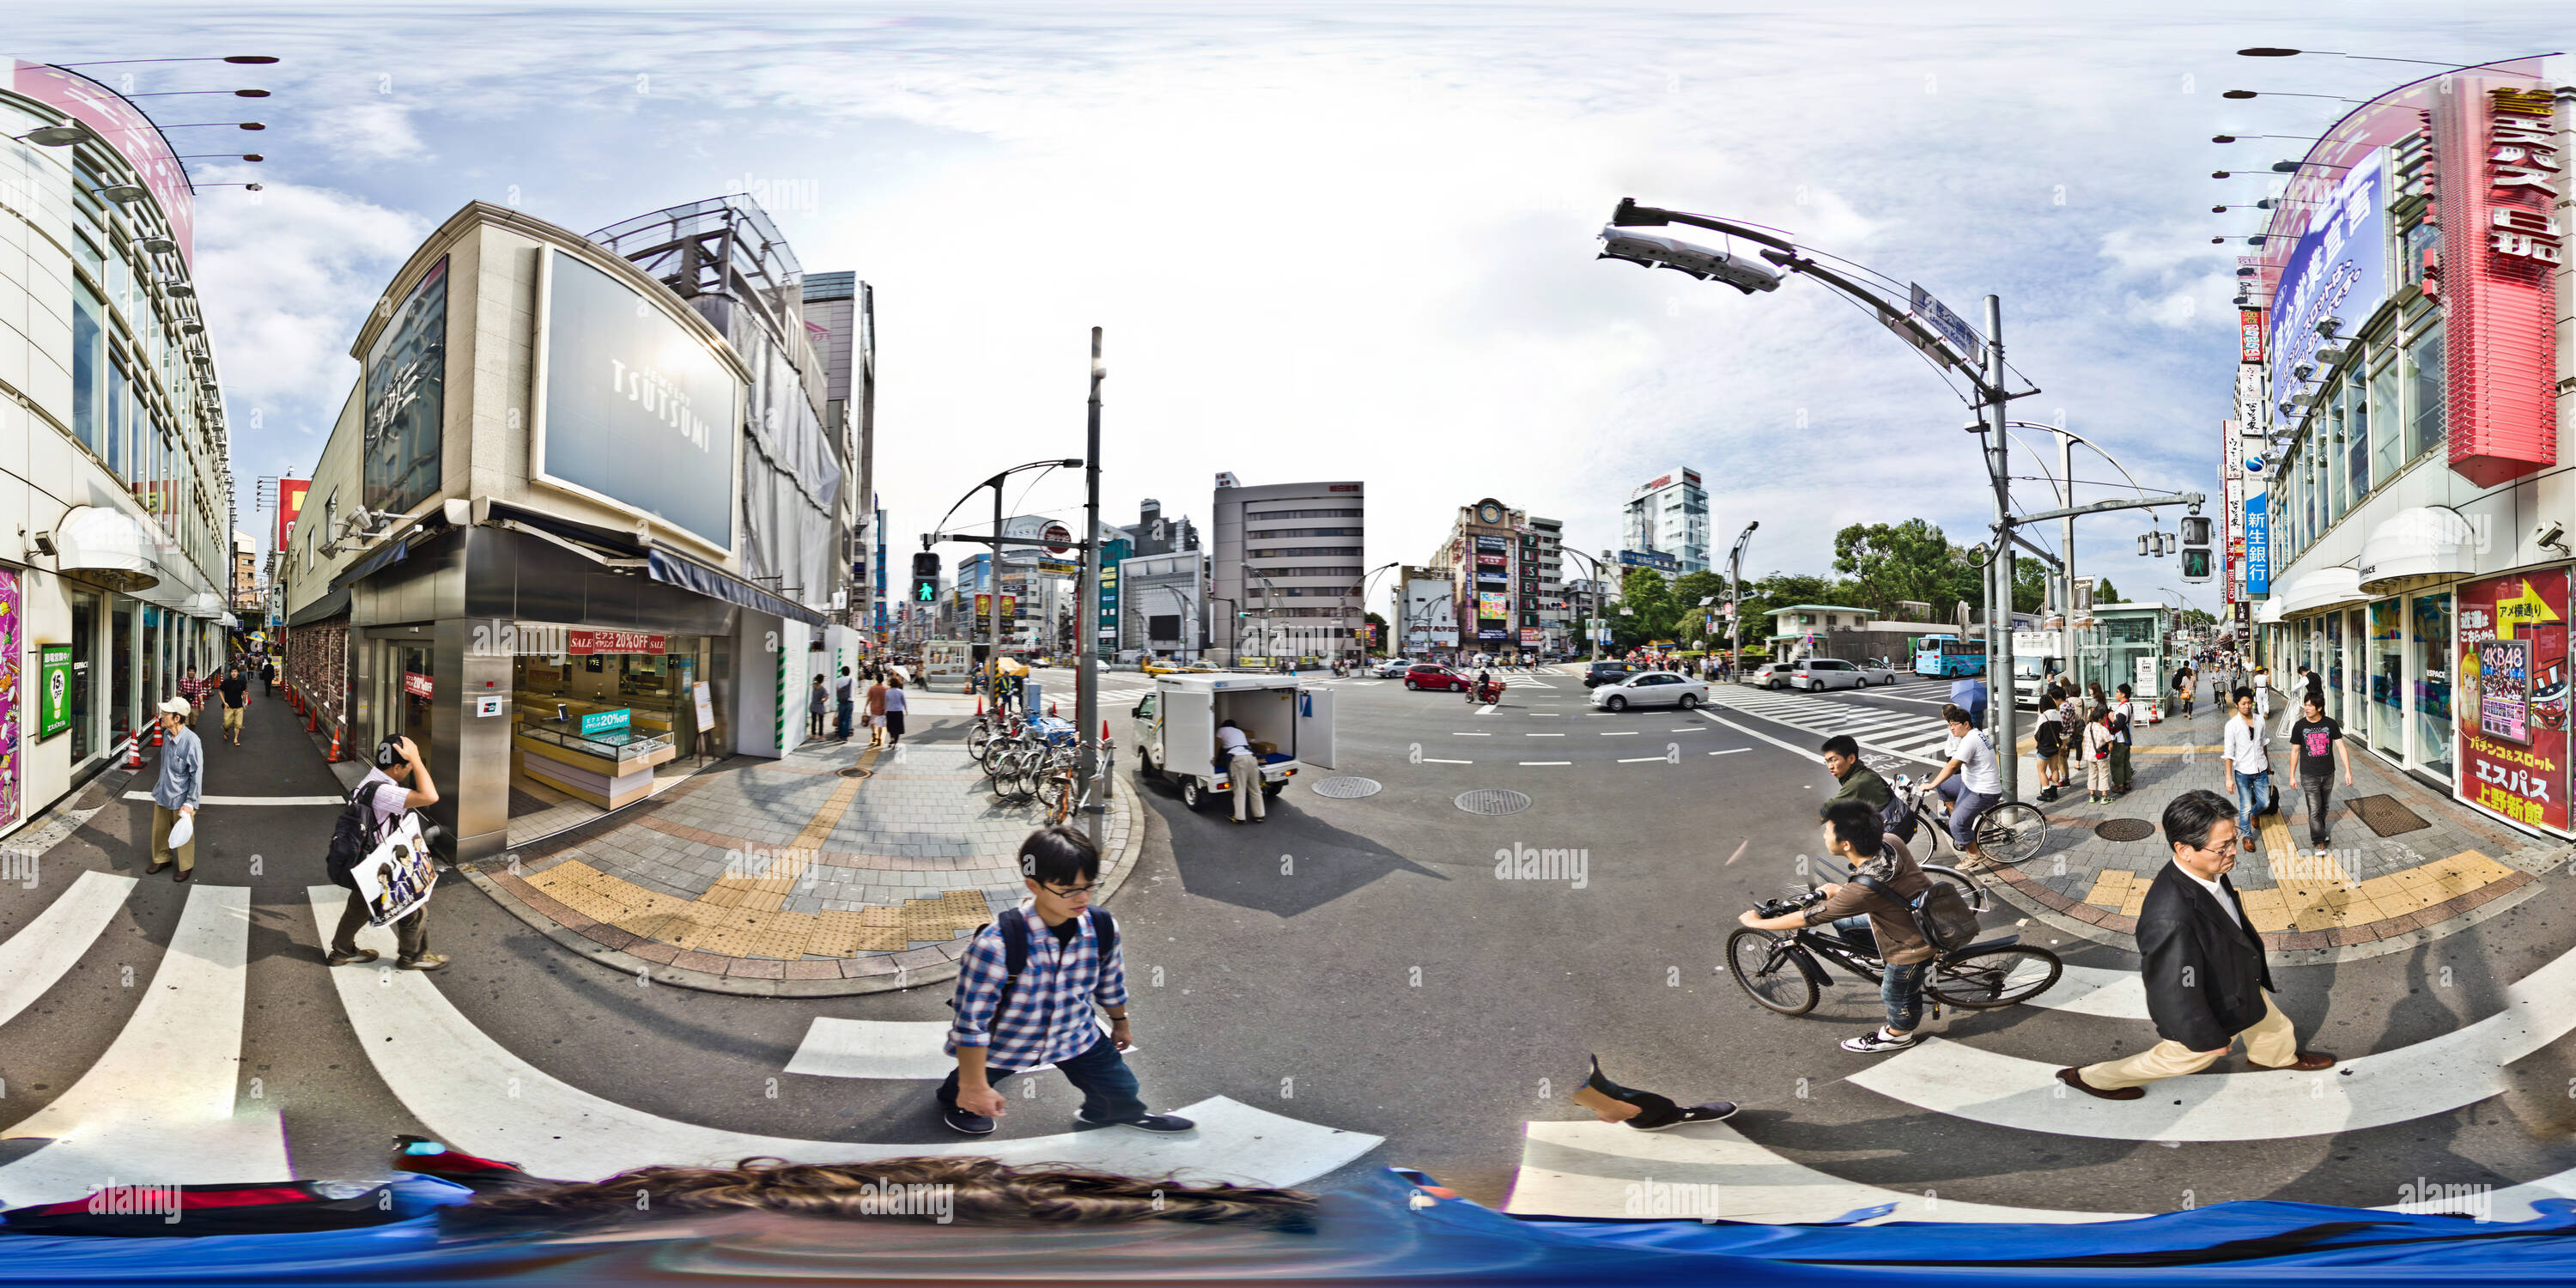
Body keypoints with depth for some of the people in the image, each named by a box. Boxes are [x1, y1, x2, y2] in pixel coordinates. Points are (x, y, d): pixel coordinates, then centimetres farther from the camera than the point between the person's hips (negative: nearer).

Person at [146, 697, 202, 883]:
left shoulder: (191, 741, -25)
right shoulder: (166, 735, -2)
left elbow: (197, 774, -20)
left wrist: (190, 803, -18)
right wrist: (160, 787, 21)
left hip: (181, 797, -7)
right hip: (163, 793, 7)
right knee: (159, 829, 20)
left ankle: (186, 866, 28)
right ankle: (162, 859, 41)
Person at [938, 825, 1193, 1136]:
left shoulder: (1102, 928, -22)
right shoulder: (996, 944, -38)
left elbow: (1110, 982, 1)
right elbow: (971, 1020, -30)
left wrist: (1120, 1023, 17)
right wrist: (974, 1086, -24)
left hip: (1075, 1036, 3)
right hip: (1006, 1041, -3)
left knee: (1119, 1090, 14)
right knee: (970, 1093, 23)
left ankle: (1105, 1113, 52)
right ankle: (955, 1101, 62)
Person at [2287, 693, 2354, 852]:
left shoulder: (2331, 724, -5)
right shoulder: (2299, 727, -6)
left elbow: (2341, 747, -2)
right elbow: (2295, 751, 2)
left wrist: (2348, 771, -9)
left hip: (2328, 774, 2)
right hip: (2309, 775, -2)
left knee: (2324, 807, 17)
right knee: (2314, 810, -7)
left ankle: (2320, 829, 39)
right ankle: (2318, 842, -1)